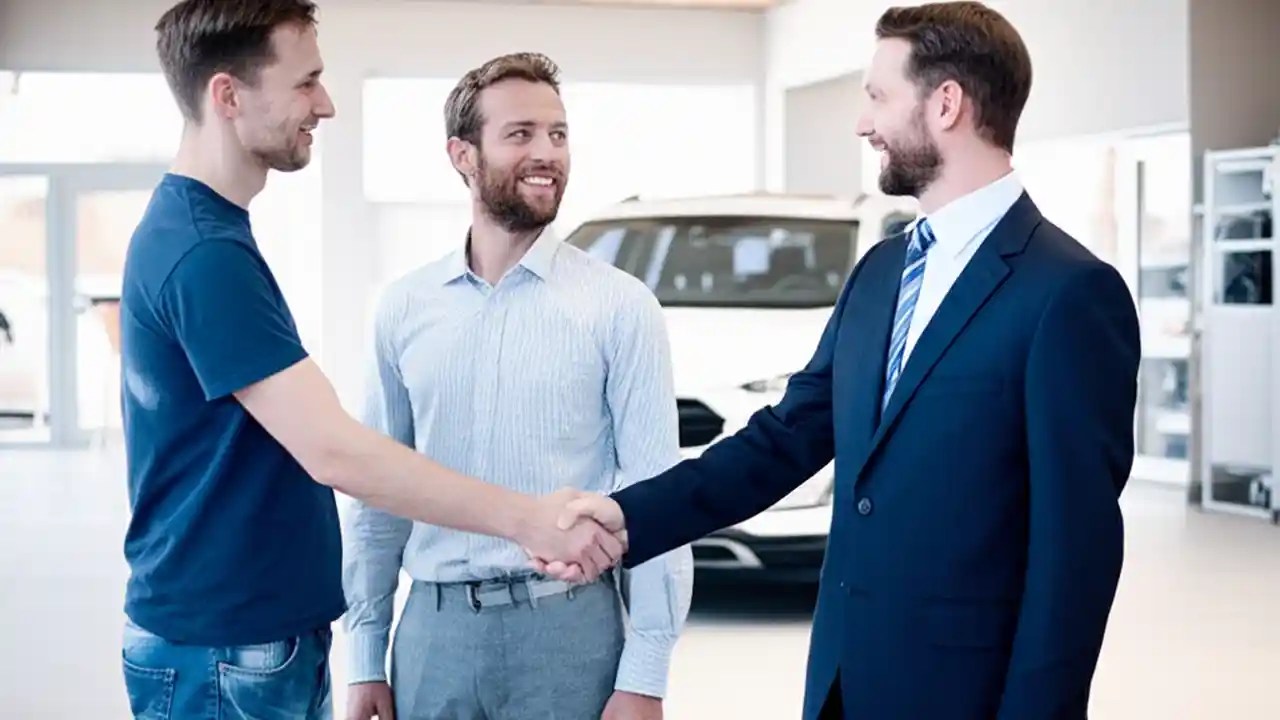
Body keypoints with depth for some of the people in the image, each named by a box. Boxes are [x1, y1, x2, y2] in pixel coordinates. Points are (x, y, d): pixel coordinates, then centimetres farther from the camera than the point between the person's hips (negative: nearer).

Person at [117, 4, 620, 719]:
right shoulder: (205, 252, -22)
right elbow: (330, 448, -28)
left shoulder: (198, 229, 10)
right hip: (223, 655, -9)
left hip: (269, 639, 9)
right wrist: (526, 519, -26)